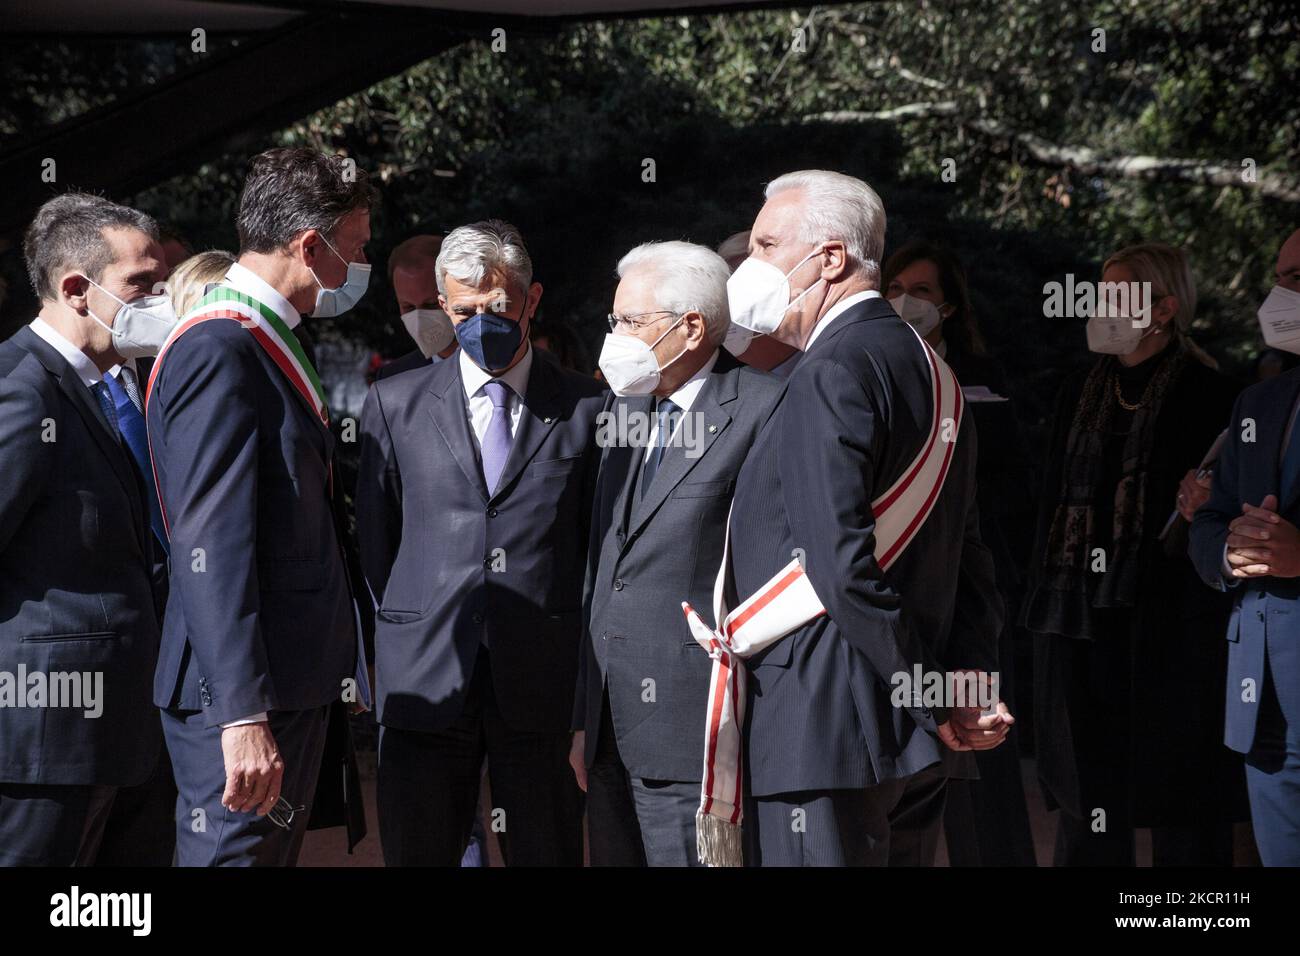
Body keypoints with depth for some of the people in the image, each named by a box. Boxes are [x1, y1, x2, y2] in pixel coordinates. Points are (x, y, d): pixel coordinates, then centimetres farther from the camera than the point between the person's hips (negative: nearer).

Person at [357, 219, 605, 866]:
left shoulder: (588, 410, 6)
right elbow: (374, 542, 13)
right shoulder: (394, 404, 10)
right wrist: (413, 632, 9)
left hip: (544, 684, -1)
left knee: (546, 853, 2)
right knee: (416, 854, 3)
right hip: (424, 683, 1)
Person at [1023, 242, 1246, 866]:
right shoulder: (1080, 396, 15)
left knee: (1182, 813, 0)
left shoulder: (1206, 395, -3)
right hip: (1080, 621, 5)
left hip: (1167, 621, -5)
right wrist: (1041, 599, 12)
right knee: (1087, 797, 7)